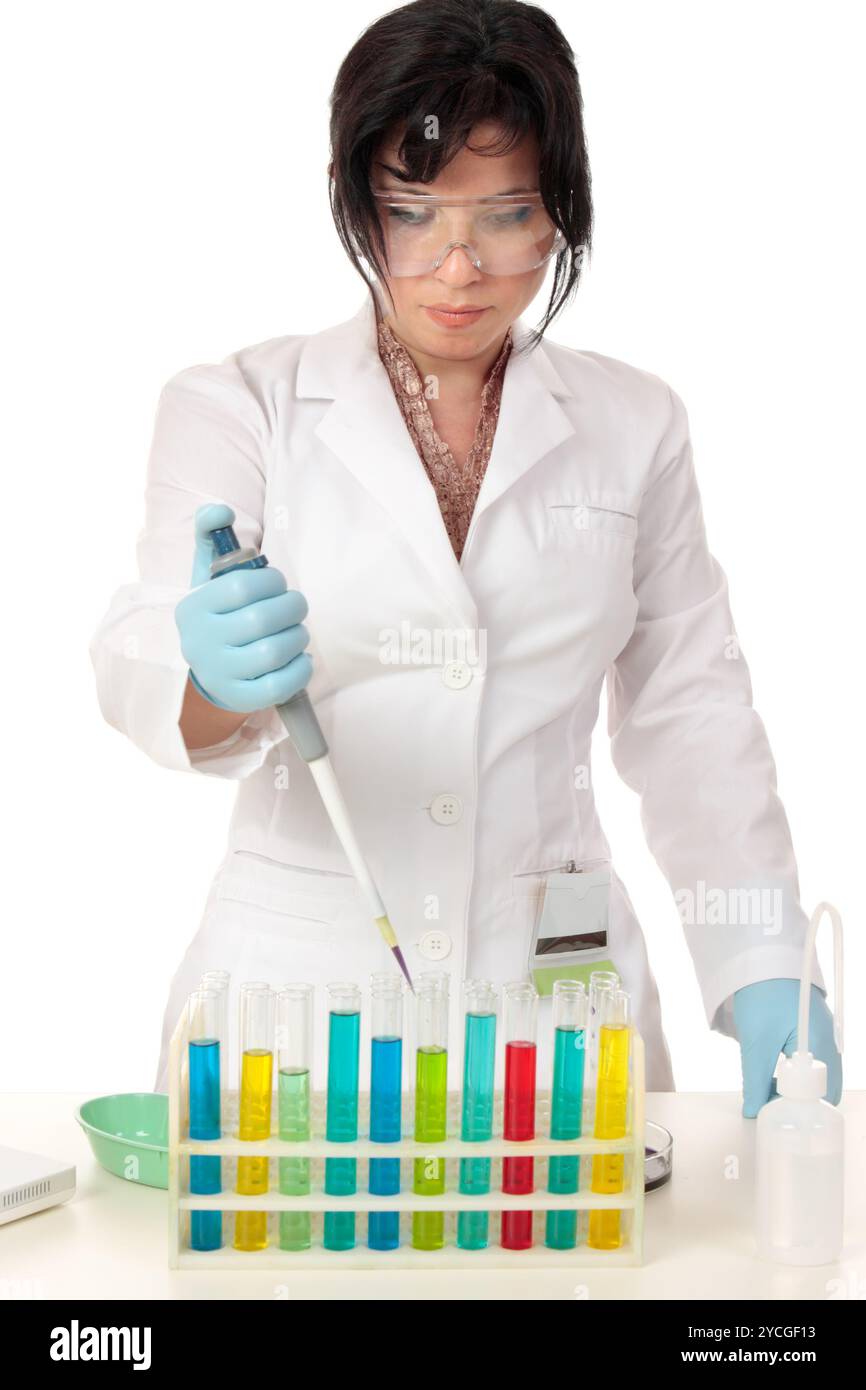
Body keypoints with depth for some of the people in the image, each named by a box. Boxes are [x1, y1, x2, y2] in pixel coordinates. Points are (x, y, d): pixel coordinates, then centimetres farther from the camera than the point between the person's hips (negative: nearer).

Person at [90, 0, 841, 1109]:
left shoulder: (632, 425, 8)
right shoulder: (239, 405, 2)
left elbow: (689, 708, 9)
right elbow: (139, 656, -11)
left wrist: (761, 966, -1)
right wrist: (216, 679, -35)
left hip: (554, 982, 2)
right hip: (295, 972, -1)